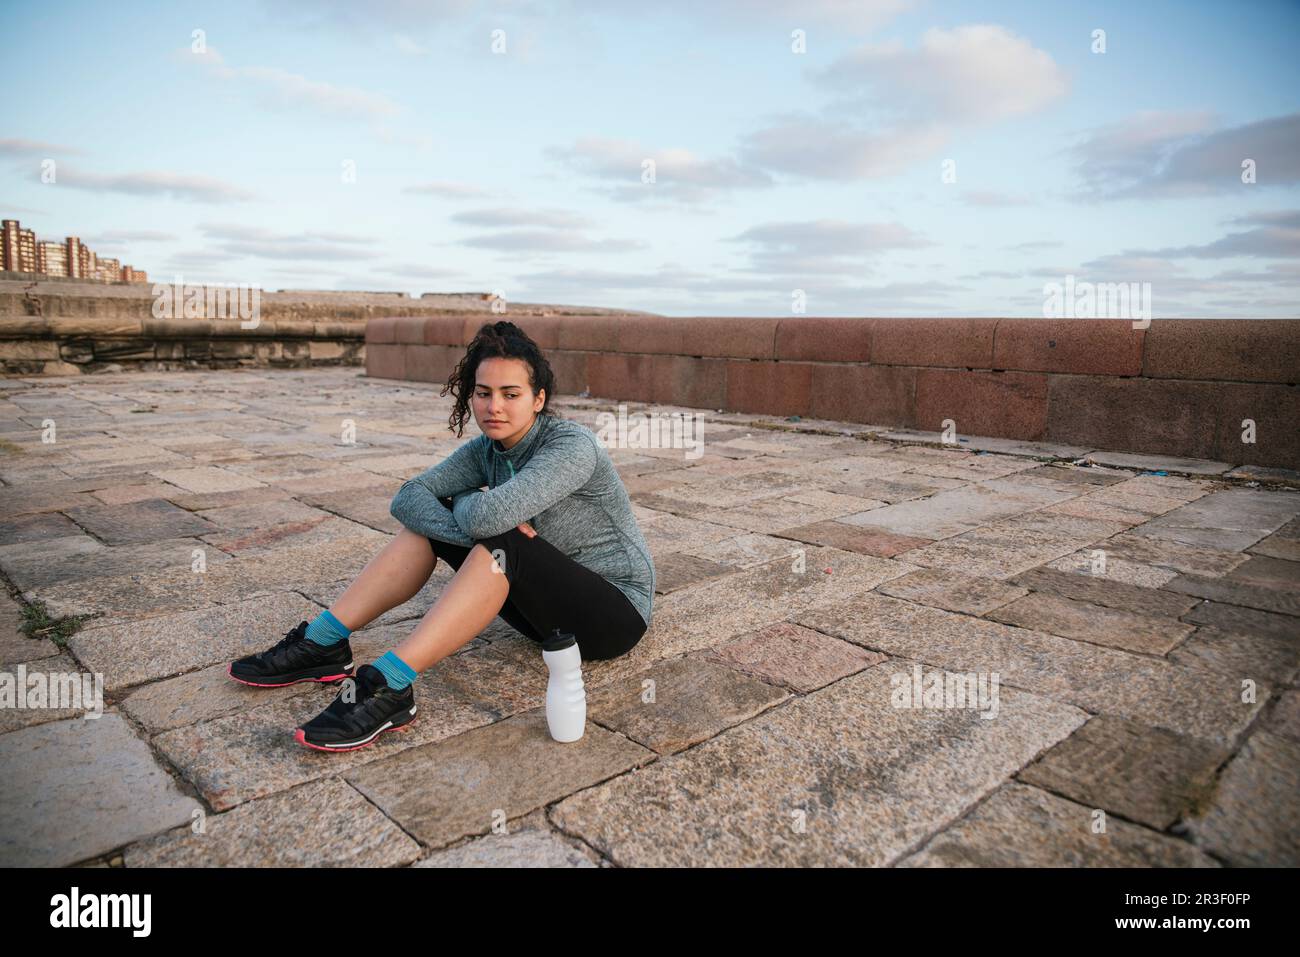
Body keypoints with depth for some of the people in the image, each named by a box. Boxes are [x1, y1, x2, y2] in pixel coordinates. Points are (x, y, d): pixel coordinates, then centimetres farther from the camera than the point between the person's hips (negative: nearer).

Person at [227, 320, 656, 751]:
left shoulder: (573, 445, -23)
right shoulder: (487, 450, 0)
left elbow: (489, 514, -36)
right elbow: (408, 498, -11)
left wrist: (465, 505, -13)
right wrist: (472, 527, -27)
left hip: (615, 614, -7)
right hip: (547, 608, 7)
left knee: (502, 543, -34)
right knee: (428, 518, -4)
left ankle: (389, 686, -34)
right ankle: (322, 642, -5)